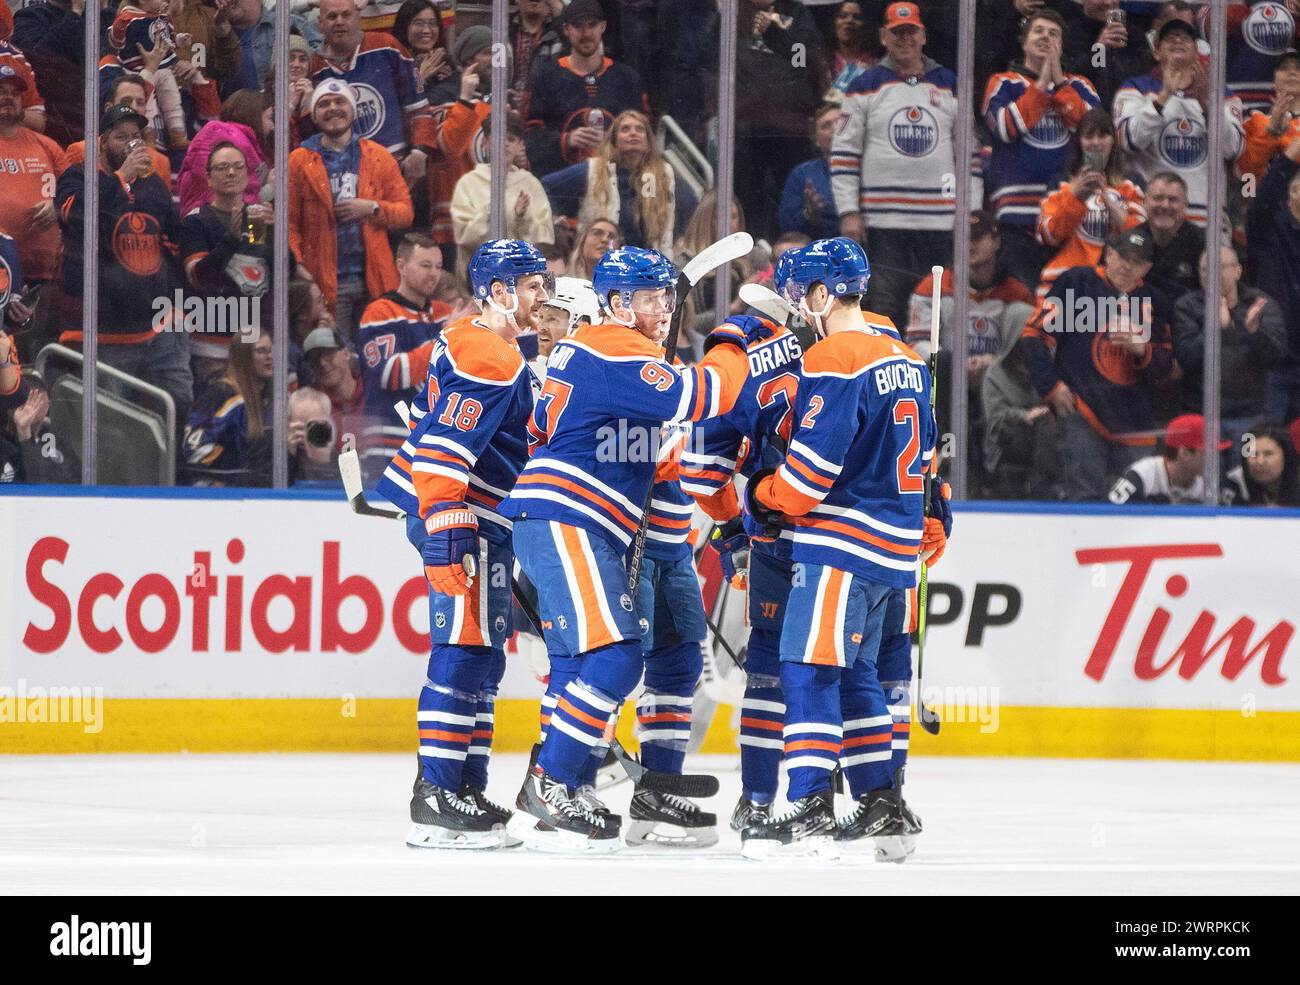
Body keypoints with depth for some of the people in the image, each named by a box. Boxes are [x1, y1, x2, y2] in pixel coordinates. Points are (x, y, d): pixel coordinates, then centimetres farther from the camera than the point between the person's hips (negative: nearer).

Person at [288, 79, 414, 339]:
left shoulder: (378, 157, 11)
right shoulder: (300, 161, 4)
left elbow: (405, 212, 10)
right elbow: (290, 223, -1)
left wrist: (372, 208, -9)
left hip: (374, 282, 2)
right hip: (325, 283, -2)